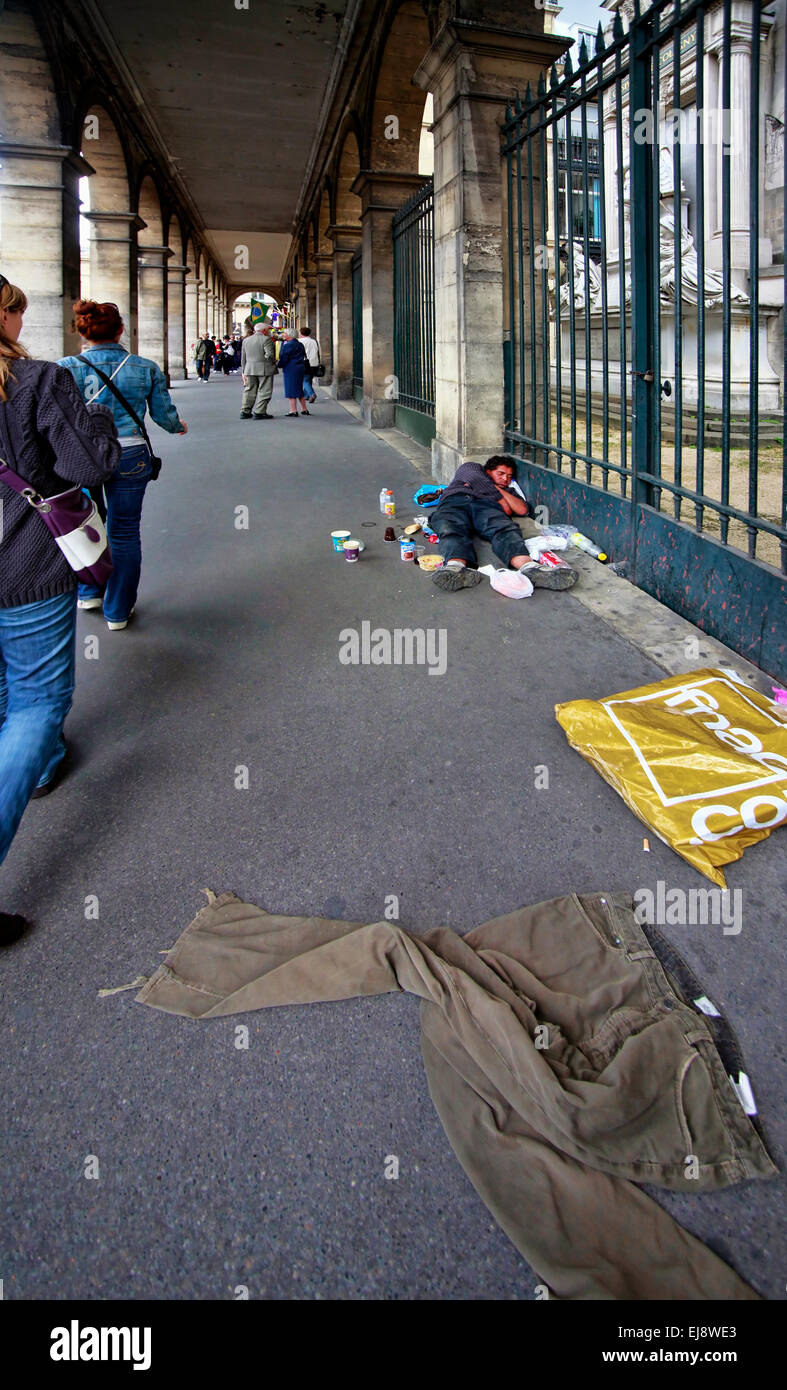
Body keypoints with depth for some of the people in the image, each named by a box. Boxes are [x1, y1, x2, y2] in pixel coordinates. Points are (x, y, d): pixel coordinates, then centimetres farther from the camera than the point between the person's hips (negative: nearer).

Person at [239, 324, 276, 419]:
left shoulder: (246, 340, 11)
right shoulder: (266, 339, -9)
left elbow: (243, 358, 12)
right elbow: (269, 354, -20)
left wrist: (244, 371, 16)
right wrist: (273, 361, 0)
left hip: (249, 369, 6)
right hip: (265, 369, -6)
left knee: (249, 391, 12)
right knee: (264, 391, 0)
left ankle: (245, 411, 12)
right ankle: (259, 412, -4)